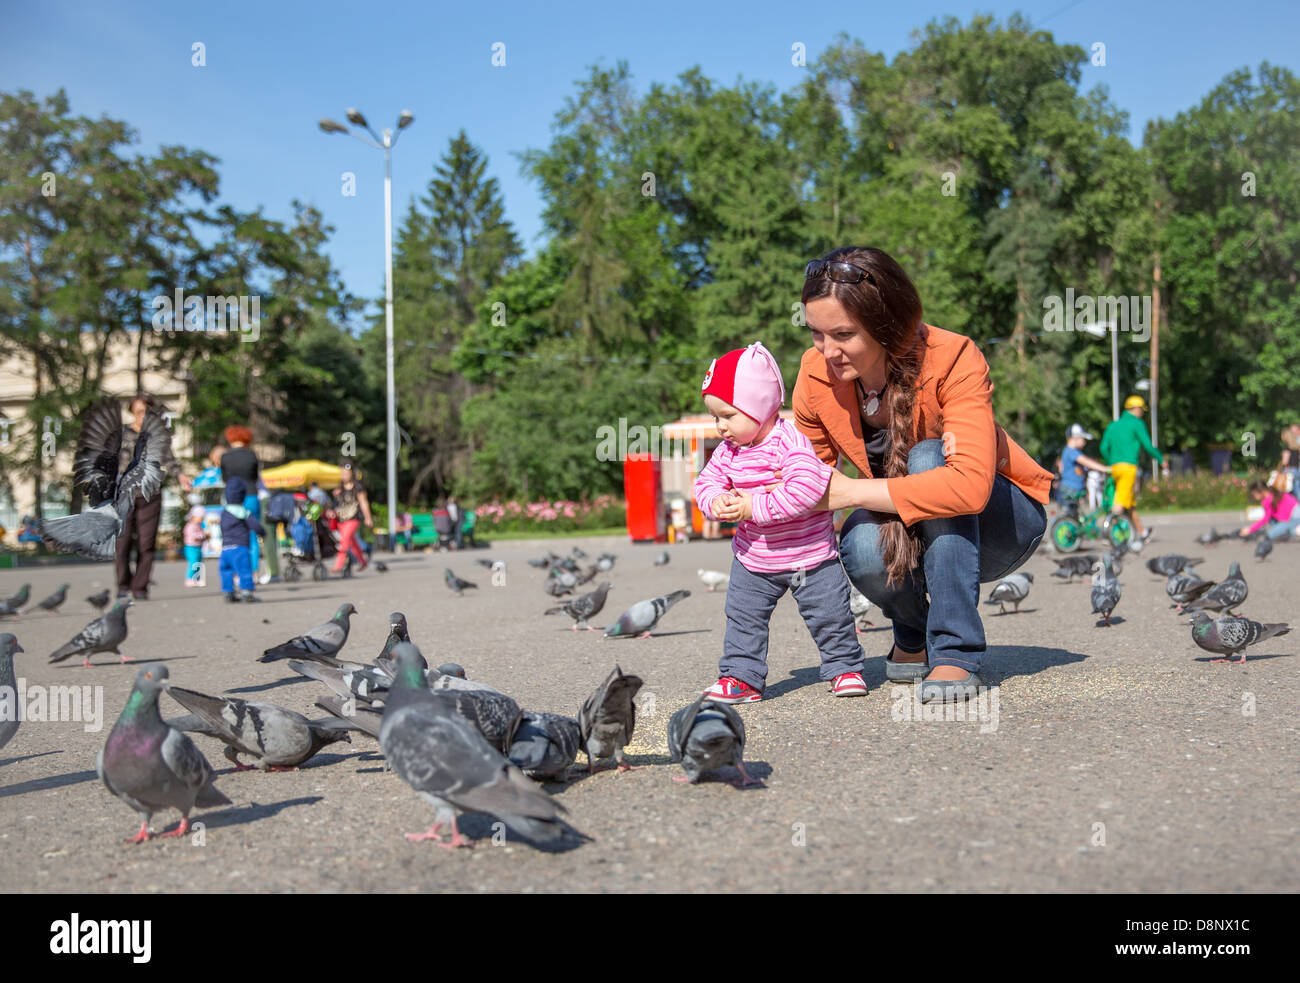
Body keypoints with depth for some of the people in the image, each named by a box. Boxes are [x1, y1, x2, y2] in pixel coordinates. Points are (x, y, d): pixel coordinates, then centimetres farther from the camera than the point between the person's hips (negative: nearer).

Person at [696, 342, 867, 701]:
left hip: (810, 554, -5)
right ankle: (741, 676, 15)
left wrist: (755, 507, -32)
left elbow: (805, 490, -35)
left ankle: (845, 667, 25)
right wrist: (716, 500, -20)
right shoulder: (729, 451, -1)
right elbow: (706, 481, 5)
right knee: (742, 618, 5)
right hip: (753, 559, 5)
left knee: (830, 615, 6)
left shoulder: (791, 443, -23)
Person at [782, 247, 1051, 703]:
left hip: (1002, 520, -3)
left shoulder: (952, 358, -29)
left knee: (927, 457, -34)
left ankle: (954, 651, -28)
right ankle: (913, 636, 4)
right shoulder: (816, 374, -15)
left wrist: (853, 492, -39)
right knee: (863, 548, -33)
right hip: (916, 531, 3)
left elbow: (970, 485, -42)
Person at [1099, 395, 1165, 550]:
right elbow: (1147, 446, -5)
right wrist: (1161, 460, 9)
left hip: (1115, 467, 7)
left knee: (1131, 503, 18)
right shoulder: (1137, 423, -1)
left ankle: (1141, 533, 30)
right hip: (1128, 467, -7)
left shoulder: (1113, 425, 18)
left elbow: (1104, 447, 12)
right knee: (1121, 503, -13)